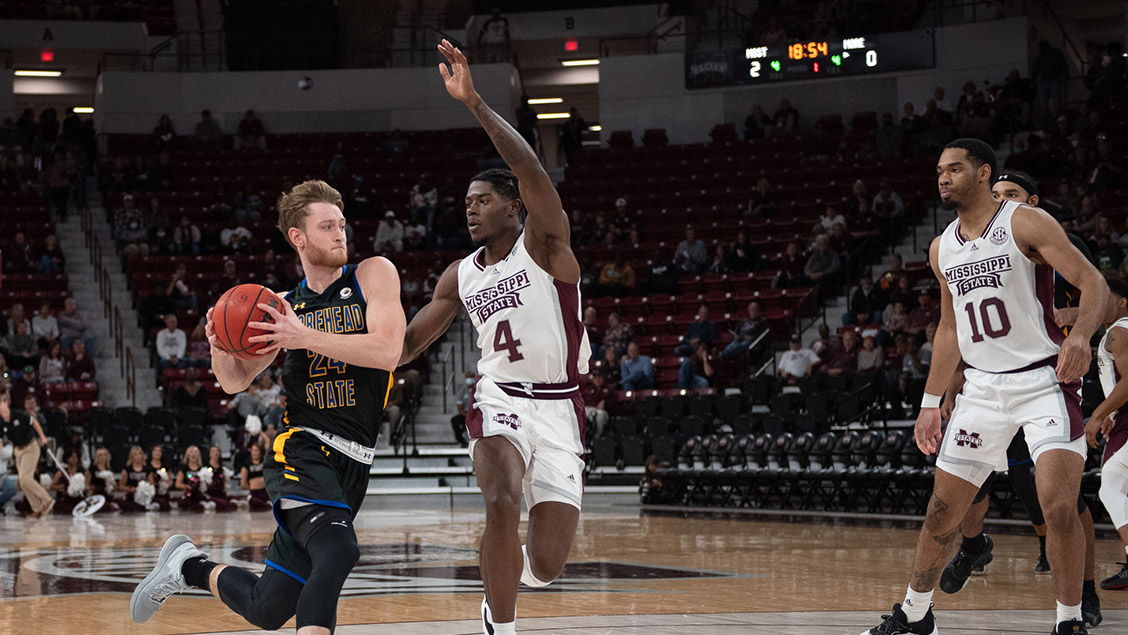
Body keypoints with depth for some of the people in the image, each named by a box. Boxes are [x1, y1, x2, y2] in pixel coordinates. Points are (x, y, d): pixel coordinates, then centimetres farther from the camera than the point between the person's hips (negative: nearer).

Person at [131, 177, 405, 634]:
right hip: (302, 452, -1)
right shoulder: (284, 307, 8)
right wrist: (219, 348, -8)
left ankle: (189, 567, 34)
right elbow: (235, 381, 14)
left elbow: (387, 351, -13)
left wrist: (305, 337, -20)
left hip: (352, 465, 2)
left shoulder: (373, 276, 2)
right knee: (337, 550, -33)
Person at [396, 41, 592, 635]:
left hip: (558, 408, -2)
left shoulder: (543, 244, -6)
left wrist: (474, 103, -32)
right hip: (500, 400, 3)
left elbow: (532, 174, -25)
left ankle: (510, 570, 34)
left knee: (546, 567, -6)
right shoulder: (460, 275, 10)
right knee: (503, 504, -30)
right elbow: (407, 342, 18)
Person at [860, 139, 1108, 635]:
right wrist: (930, 403, 19)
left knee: (1059, 506, -19)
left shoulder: (1027, 223, -9)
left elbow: (1093, 283, -15)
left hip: (1044, 381, -6)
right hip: (982, 388, 6)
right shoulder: (942, 249, 10)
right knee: (942, 511, 9)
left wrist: (1080, 335, -35)